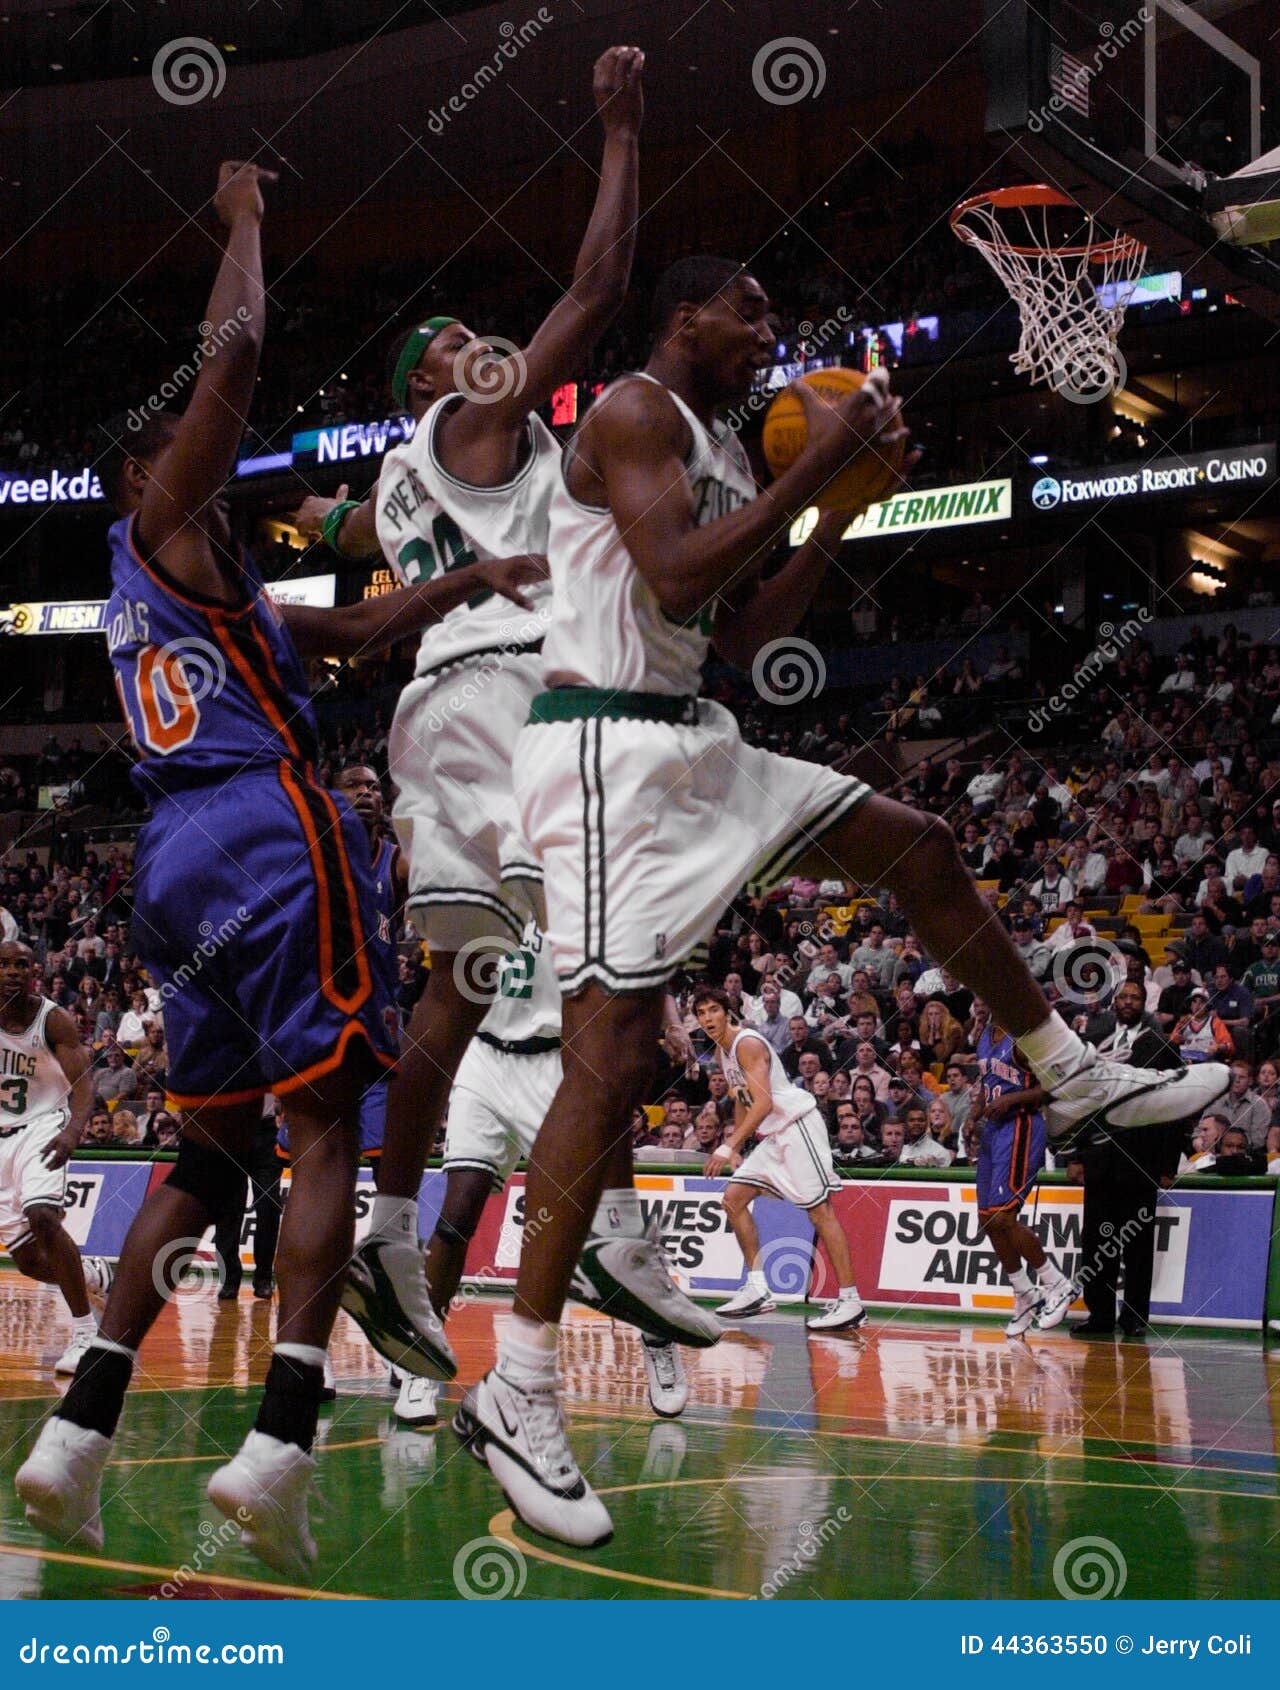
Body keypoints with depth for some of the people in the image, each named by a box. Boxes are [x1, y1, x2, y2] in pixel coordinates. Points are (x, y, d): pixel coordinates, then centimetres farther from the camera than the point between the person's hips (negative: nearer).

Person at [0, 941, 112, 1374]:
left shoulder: (53, 1020, -12)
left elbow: (82, 1082, -19)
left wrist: (73, 1131, -38)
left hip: (42, 1127, -4)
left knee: (42, 1215, -31)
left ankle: (85, 1331, -23)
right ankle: (95, 1274, 36)